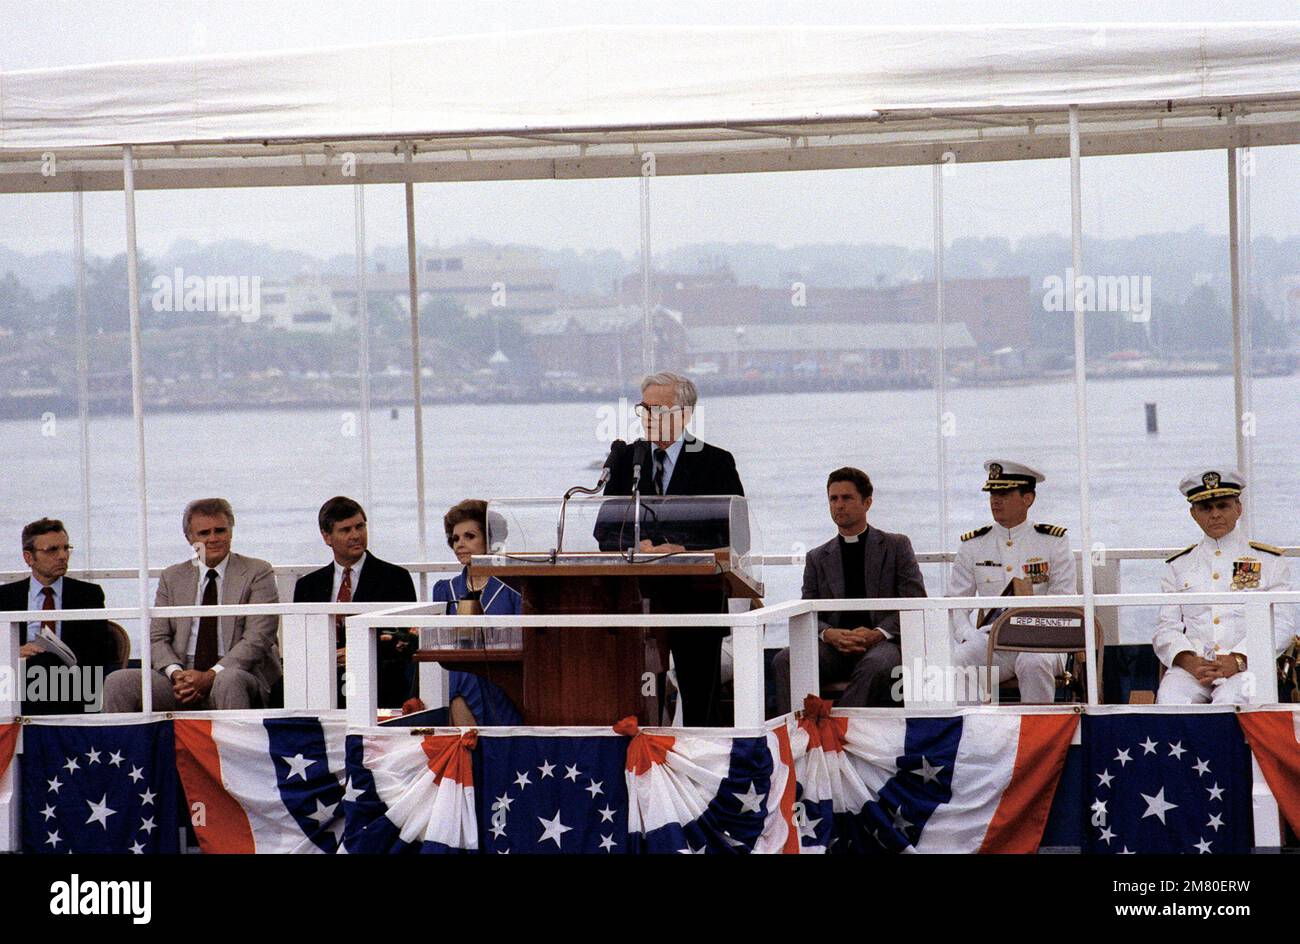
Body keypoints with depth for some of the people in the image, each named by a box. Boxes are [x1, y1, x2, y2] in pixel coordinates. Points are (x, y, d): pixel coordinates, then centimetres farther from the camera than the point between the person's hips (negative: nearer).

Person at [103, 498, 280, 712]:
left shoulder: (257, 572, 4)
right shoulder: (172, 578, 17)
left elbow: (257, 639, -5)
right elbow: (158, 638, 11)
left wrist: (210, 676, -17)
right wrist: (175, 673, -12)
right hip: (182, 676, 4)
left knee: (228, 681, -39)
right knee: (118, 682, -19)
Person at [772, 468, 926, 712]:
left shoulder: (897, 546, 13)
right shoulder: (817, 558, 21)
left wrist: (878, 633, -13)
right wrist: (829, 634, -11)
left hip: (883, 642, -3)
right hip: (834, 646, 3)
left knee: (878, 664, -39)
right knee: (784, 661, -27)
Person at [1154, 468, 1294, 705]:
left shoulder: (1270, 562, 14)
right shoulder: (1177, 567, 21)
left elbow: (1282, 624, 3)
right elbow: (1166, 628, 12)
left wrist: (1237, 660, -13)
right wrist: (1188, 661, -12)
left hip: (1247, 666, -2)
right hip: (1193, 666, 2)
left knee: (1230, 699, -37)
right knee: (1170, 698, -32)